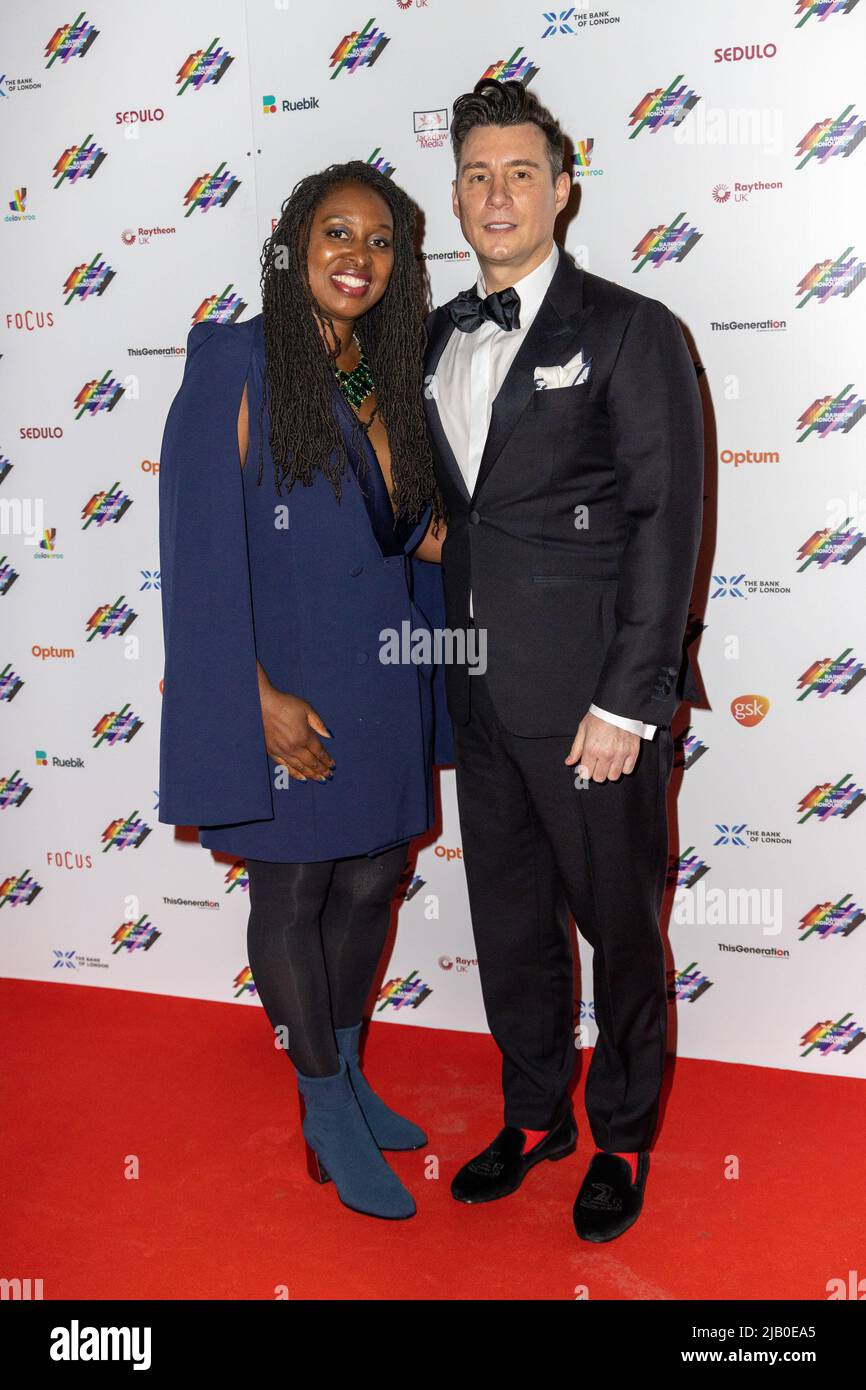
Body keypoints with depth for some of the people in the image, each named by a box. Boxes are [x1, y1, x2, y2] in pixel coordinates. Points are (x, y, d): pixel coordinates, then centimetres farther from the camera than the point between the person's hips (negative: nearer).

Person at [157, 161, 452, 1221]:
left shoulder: (387, 376, 9)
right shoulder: (238, 363, -10)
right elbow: (201, 548, -15)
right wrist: (262, 698, -19)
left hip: (380, 685, 6)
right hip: (288, 687, -6)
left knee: (370, 882, 15)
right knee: (292, 894, 8)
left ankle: (346, 1073, 37)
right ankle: (328, 1115, 26)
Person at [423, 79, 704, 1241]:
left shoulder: (630, 330, -4)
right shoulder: (437, 338, 13)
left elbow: (667, 521, -10)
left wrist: (629, 702, -14)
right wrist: (439, 660, 8)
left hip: (592, 696, -5)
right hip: (481, 694, 6)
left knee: (620, 924, 8)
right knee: (508, 918, 15)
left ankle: (624, 1139, 30)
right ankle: (536, 1116, 36)